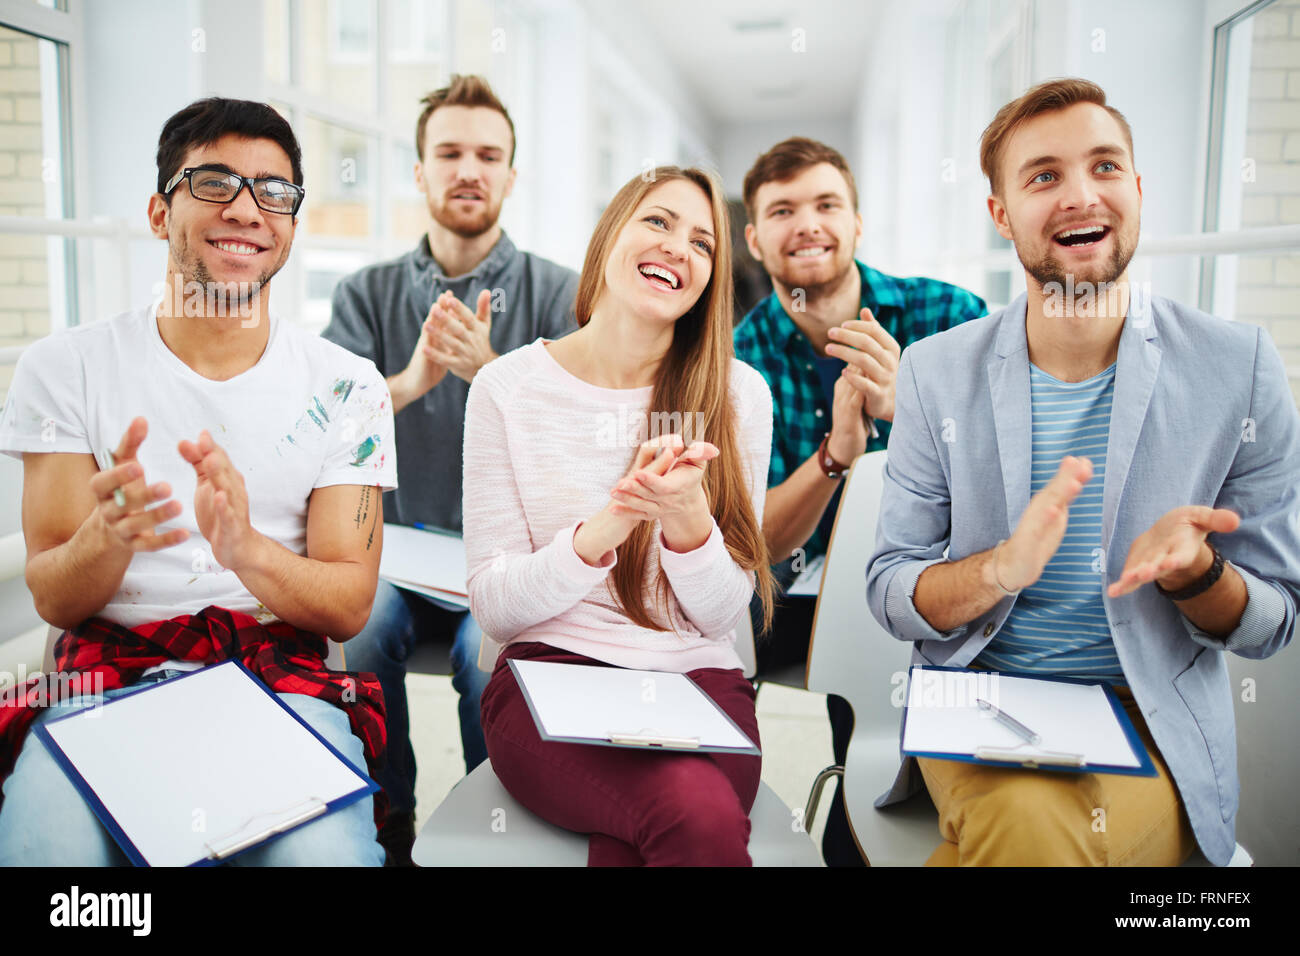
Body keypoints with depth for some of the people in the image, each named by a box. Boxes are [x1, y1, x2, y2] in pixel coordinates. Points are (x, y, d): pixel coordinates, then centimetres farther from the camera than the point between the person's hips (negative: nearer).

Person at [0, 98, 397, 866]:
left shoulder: (346, 387, 2)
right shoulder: (67, 368, 4)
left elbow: (350, 607, -2)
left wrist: (246, 550, -24)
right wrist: (108, 535, -24)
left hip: (282, 668, 0)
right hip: (109, 663, 1)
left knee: (327, 854, -29)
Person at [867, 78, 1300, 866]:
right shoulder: (938, 371, -2)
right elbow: (889, 592, -2)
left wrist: (1194, 570, -21)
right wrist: (1002, 568, -23)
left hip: (1153, 716, 0)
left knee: (1087, 830, -31)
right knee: (1033, 831, -30)